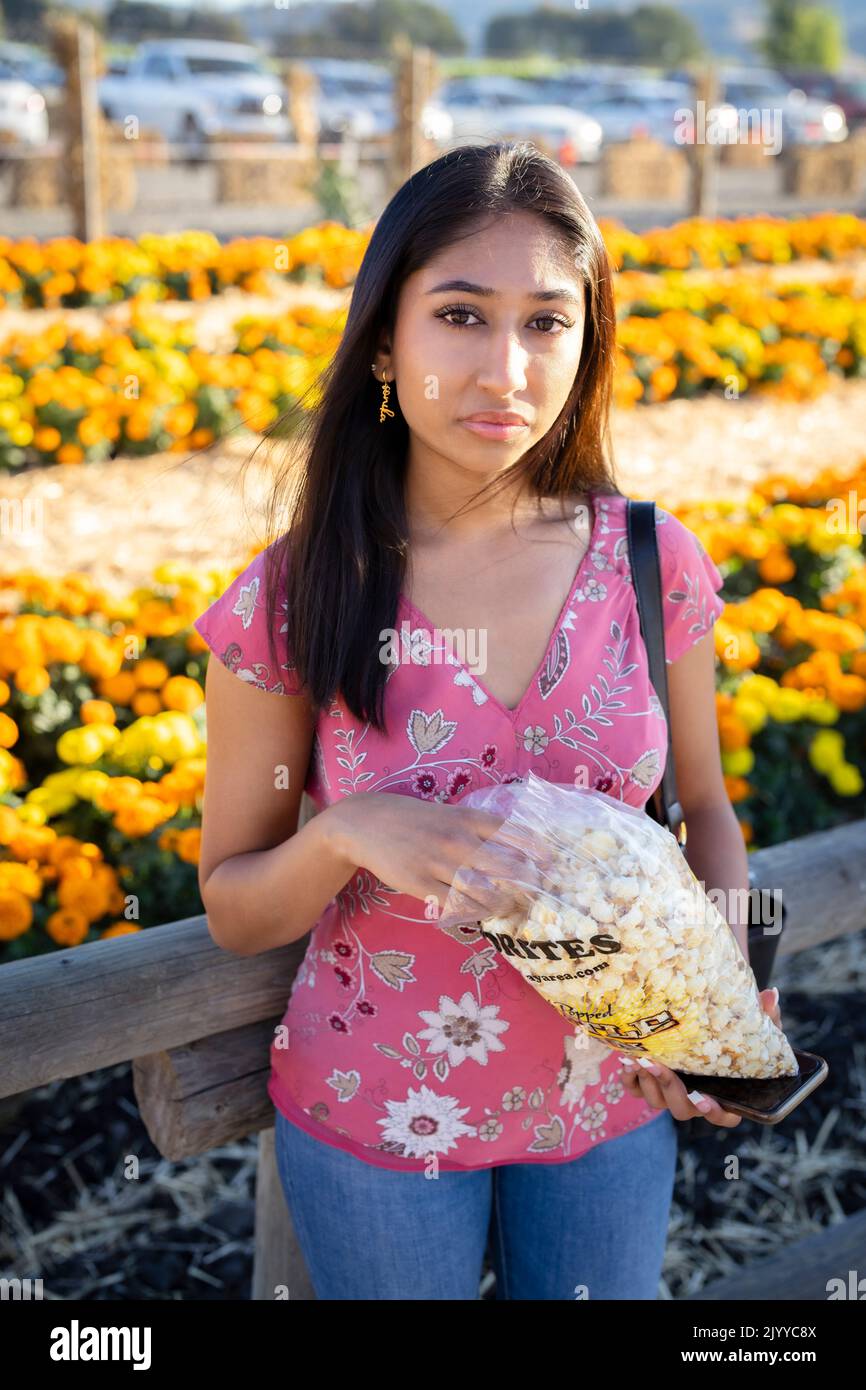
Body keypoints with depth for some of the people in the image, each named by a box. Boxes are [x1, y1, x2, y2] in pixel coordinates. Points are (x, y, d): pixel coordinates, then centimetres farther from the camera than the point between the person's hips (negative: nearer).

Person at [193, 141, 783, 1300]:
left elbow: (707, 814, 4)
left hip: (611, 1103, 2)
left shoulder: (655, 565, -11)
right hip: (378, 1117, -1)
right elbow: (233, 913, -7)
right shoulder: (289, 607, -16)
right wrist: (348, 833, -27)